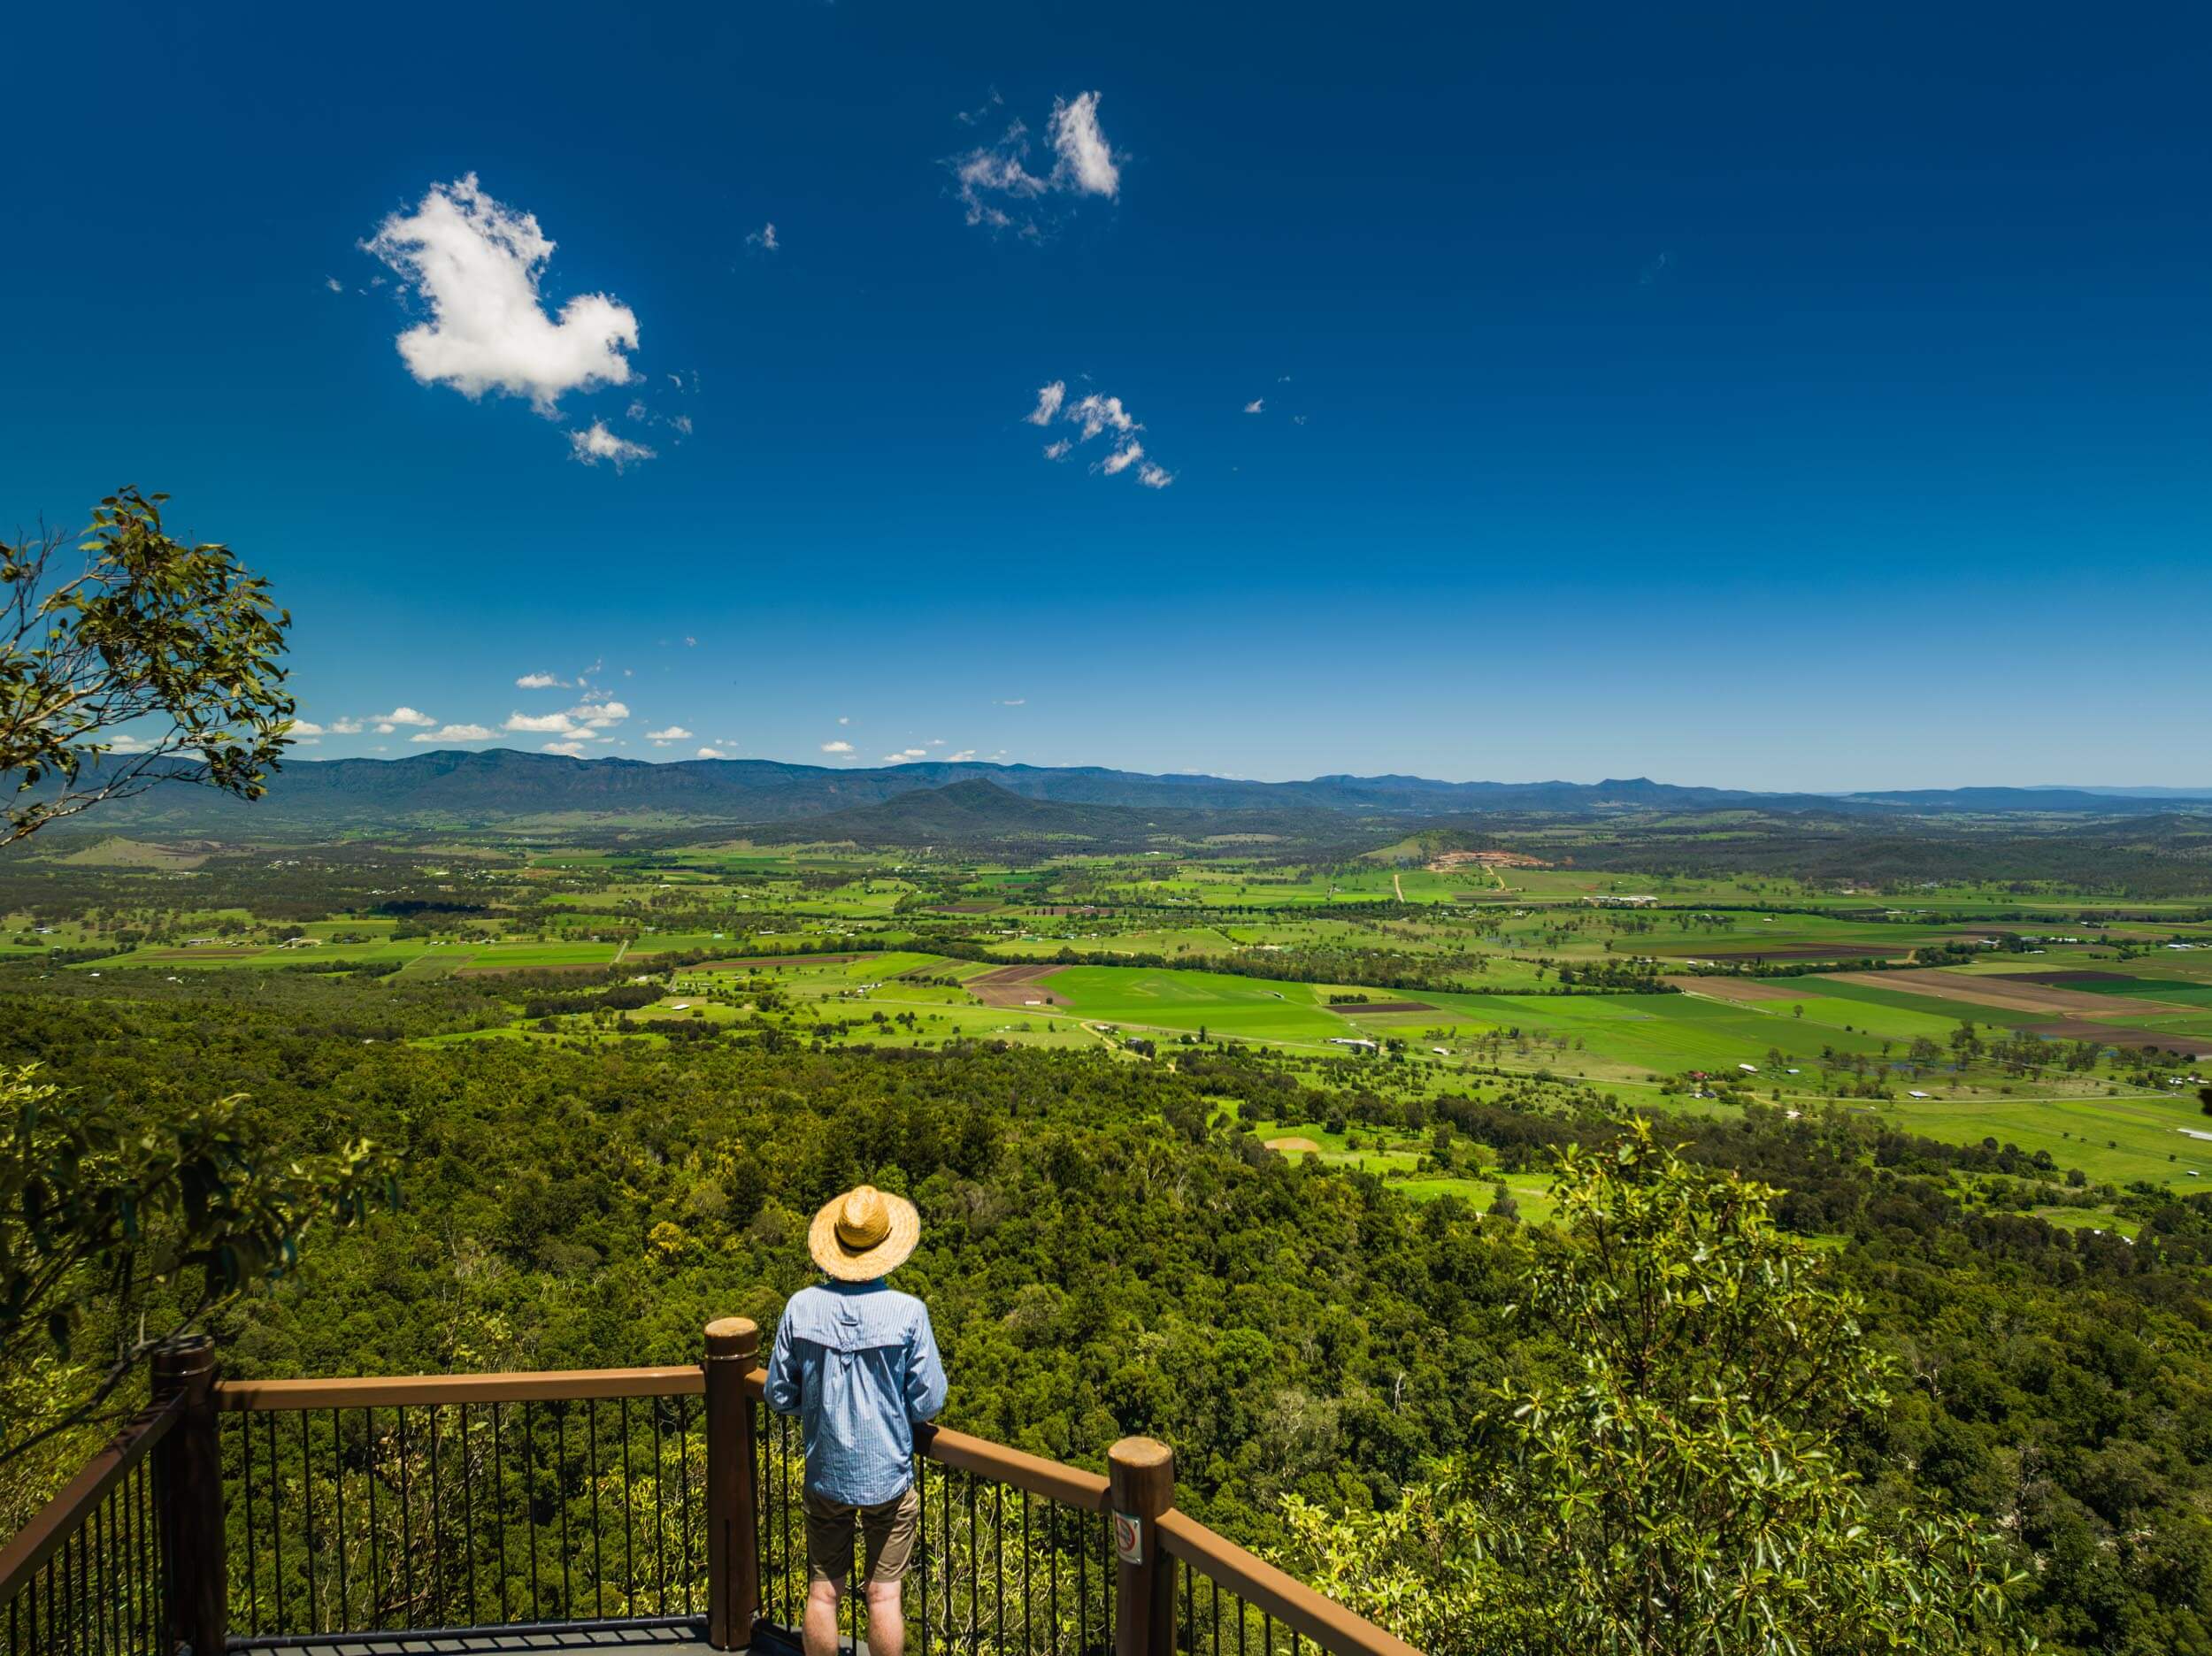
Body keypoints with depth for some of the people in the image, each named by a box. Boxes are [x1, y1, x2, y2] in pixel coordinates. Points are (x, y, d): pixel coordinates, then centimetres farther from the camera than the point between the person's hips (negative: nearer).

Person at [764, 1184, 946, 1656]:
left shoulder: (801, 1308, -12)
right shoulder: (908, 1312, -19)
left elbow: (780, 1396, -3)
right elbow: (928, 1402, -12)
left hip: (826, 1475, 2)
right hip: (888, 1475, -2)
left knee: (823, 1591, 16)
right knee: (884, 1594, 11)